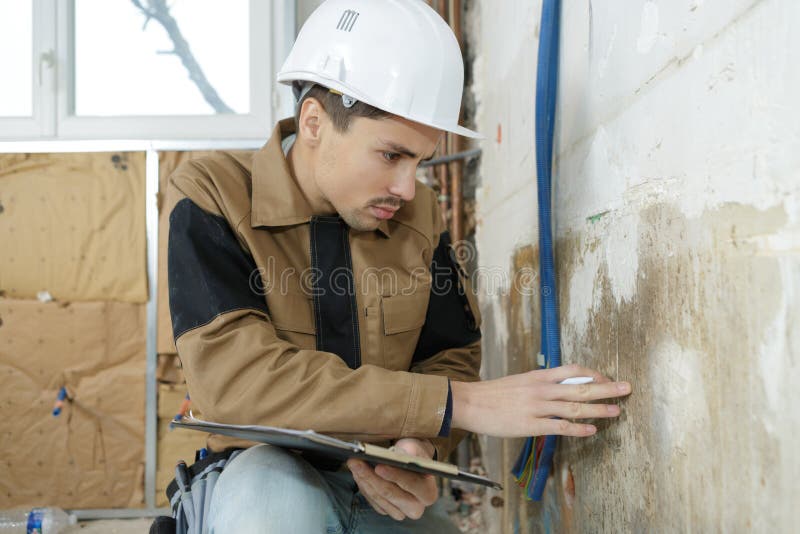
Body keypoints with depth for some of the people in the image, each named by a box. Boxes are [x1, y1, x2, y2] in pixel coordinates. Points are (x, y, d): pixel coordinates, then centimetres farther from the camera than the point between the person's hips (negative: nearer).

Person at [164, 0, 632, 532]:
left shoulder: (419, 214, 2)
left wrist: (419, 447, -19)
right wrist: (460, 403, -29)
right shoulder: (212, 200, -13)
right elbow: (231, 376, -26)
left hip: (384, 488, 4)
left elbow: (452, 358, 6)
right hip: (260, 474, -3)